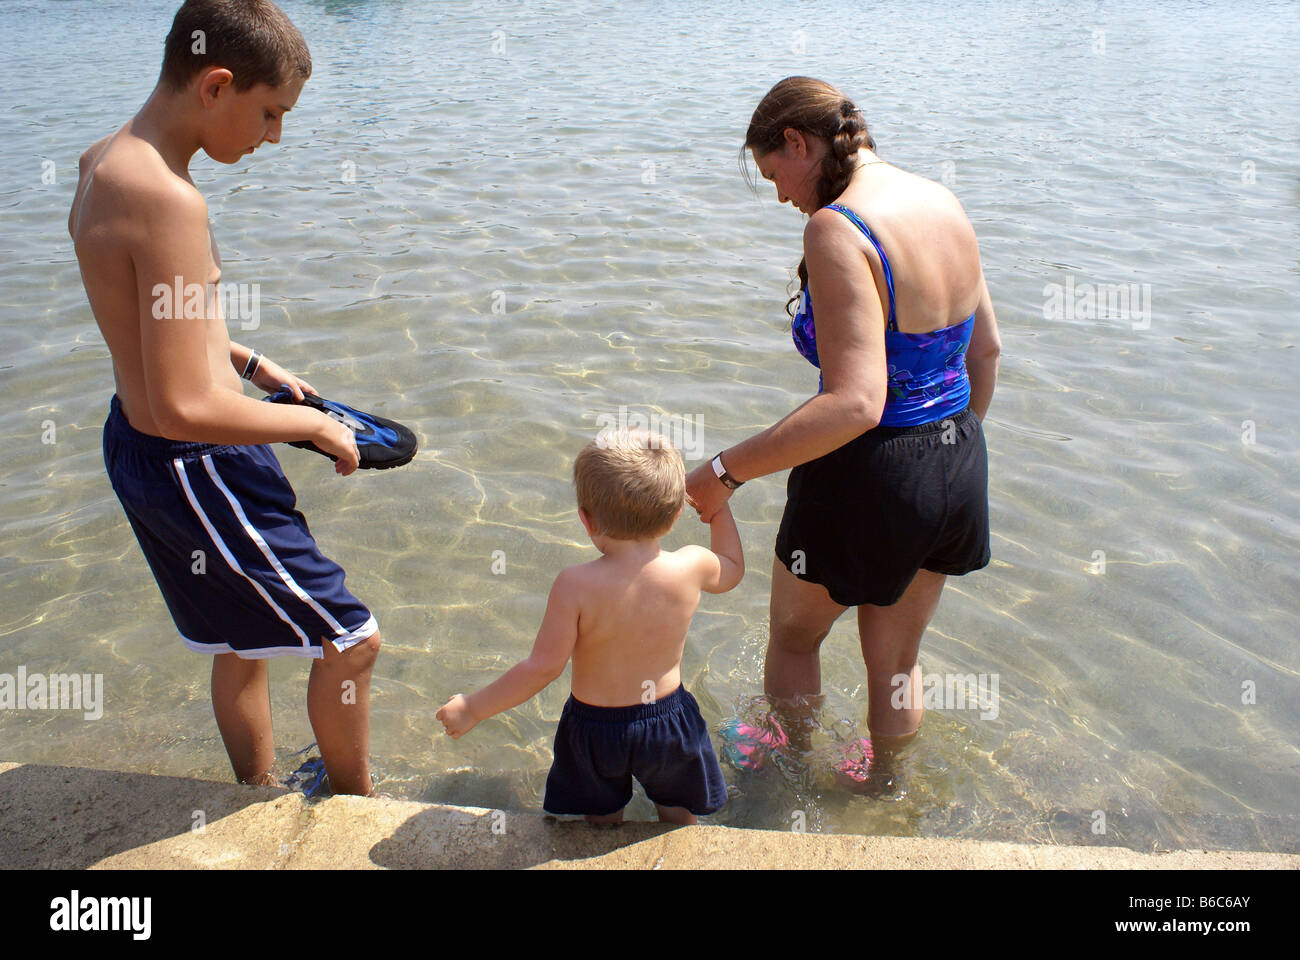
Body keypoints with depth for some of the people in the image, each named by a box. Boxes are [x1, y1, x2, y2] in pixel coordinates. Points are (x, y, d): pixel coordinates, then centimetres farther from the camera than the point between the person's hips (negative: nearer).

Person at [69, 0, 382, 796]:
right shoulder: (169, 199, -27)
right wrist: (313, 424, -16)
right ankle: (355, 809, 29)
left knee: (242, 639, 26)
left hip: (135, 444, 10)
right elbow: (184, 407, -30)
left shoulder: (104, 163, 5)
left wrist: (247, 360, 16)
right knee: (350, 639, 6)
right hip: (194, 469, -10)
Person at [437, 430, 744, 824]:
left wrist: (473, 709, -11)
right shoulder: (692, 566, -19)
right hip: (669, 723, 2)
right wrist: (718, 507, 17)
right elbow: (731, 570, 5)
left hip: (595, 728, -1)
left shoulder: (575, 585, -29)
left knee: (602, 823, 29)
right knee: (678, 820, 30)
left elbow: (544, 666, -23)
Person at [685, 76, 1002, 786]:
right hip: (959, 467, 7)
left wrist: (726, 471, -26)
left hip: (869, 481, -7)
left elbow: (855, 402, -32)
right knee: (896, 660, 27)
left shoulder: (837, 229, -23)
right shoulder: (944, 203, 2)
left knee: (793, 636, 23)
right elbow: (986, 349, 11)